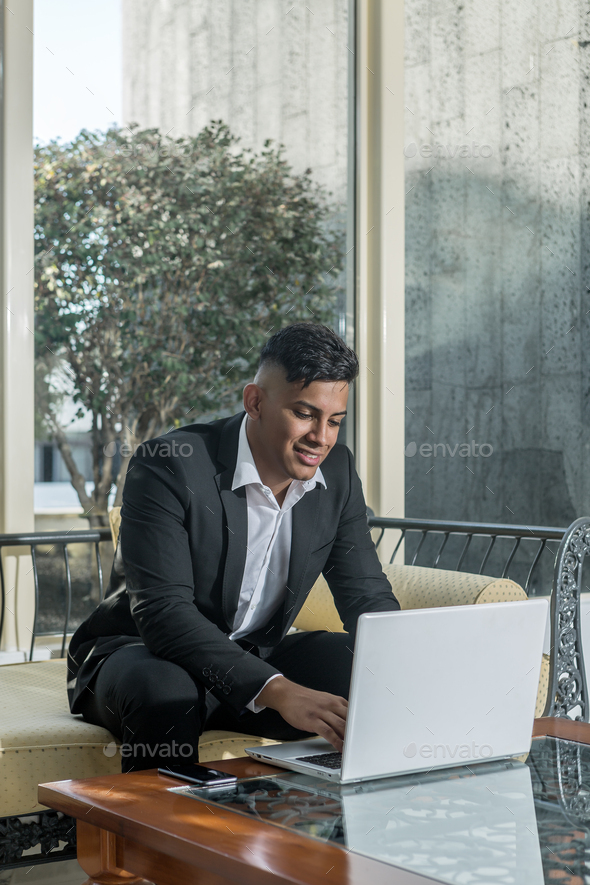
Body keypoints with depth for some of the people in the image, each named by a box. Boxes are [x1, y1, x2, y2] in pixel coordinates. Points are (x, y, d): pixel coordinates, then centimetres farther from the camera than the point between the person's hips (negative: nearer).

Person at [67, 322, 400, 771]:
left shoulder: (337, 471, -4)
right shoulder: (169, 467, -23)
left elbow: (368, 596, -1)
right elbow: (162, 611, -32)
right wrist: (278, 692, -45)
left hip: (260, 656, 5)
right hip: (143, 654, -5)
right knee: (165, 692, -38)